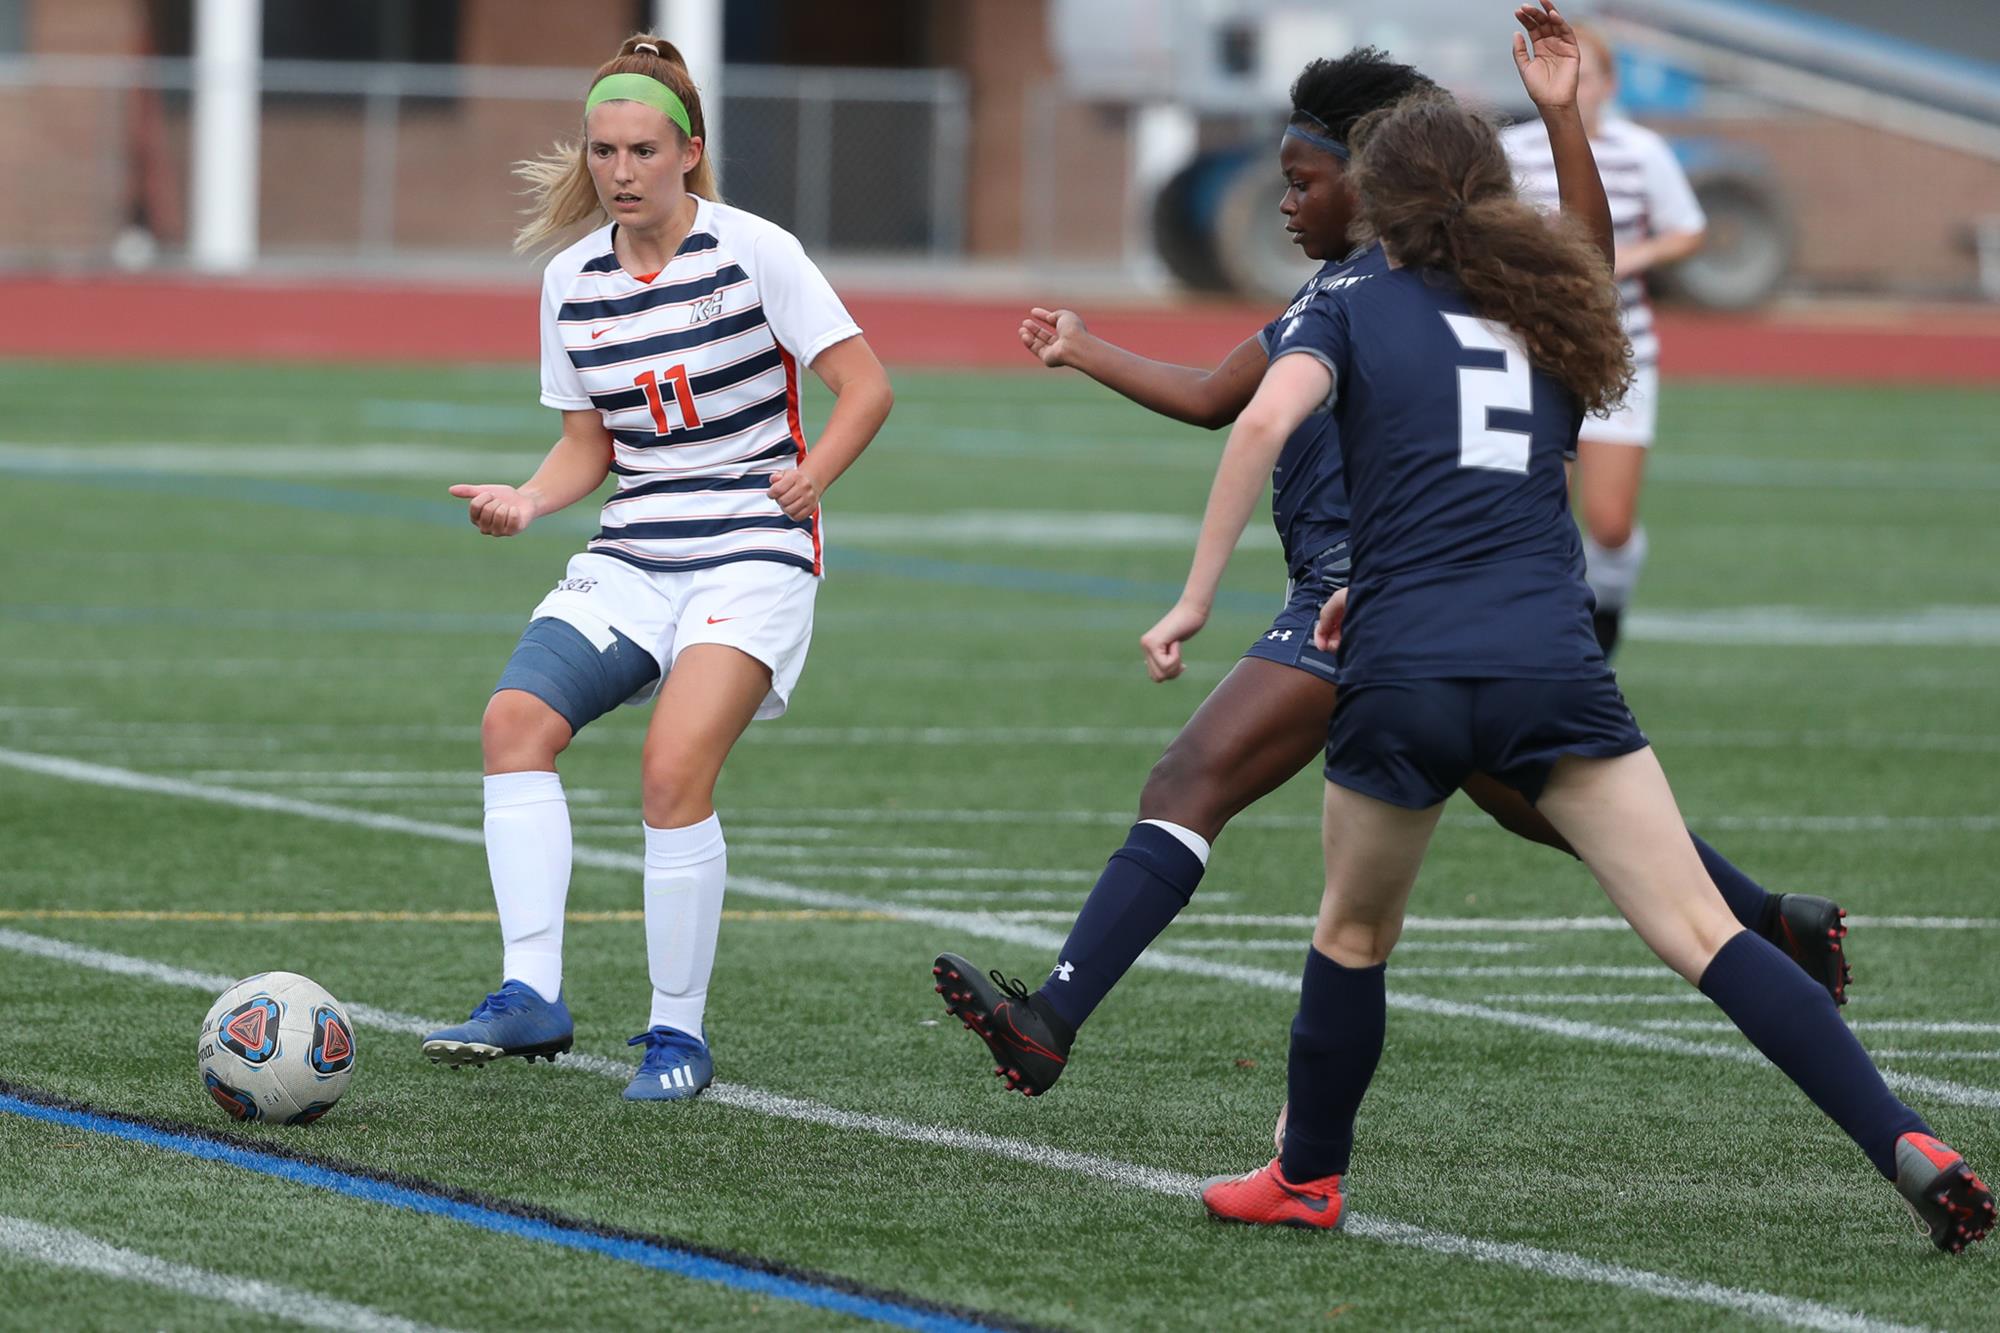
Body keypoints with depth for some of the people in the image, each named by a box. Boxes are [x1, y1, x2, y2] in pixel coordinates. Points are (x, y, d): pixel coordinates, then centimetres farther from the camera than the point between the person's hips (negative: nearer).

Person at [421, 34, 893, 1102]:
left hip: (752, 553, -5)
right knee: (515, 719, -17)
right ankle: (530, 996, -18)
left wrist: (813, 472, -23)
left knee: (674, 769, -23)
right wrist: (528, 502, -6)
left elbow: (864, 385, -6)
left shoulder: (752, 252, -7)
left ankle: (678, 1033, -9)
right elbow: (587, 446, 14)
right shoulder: (572, 281, 7)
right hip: (632, 559, 5)